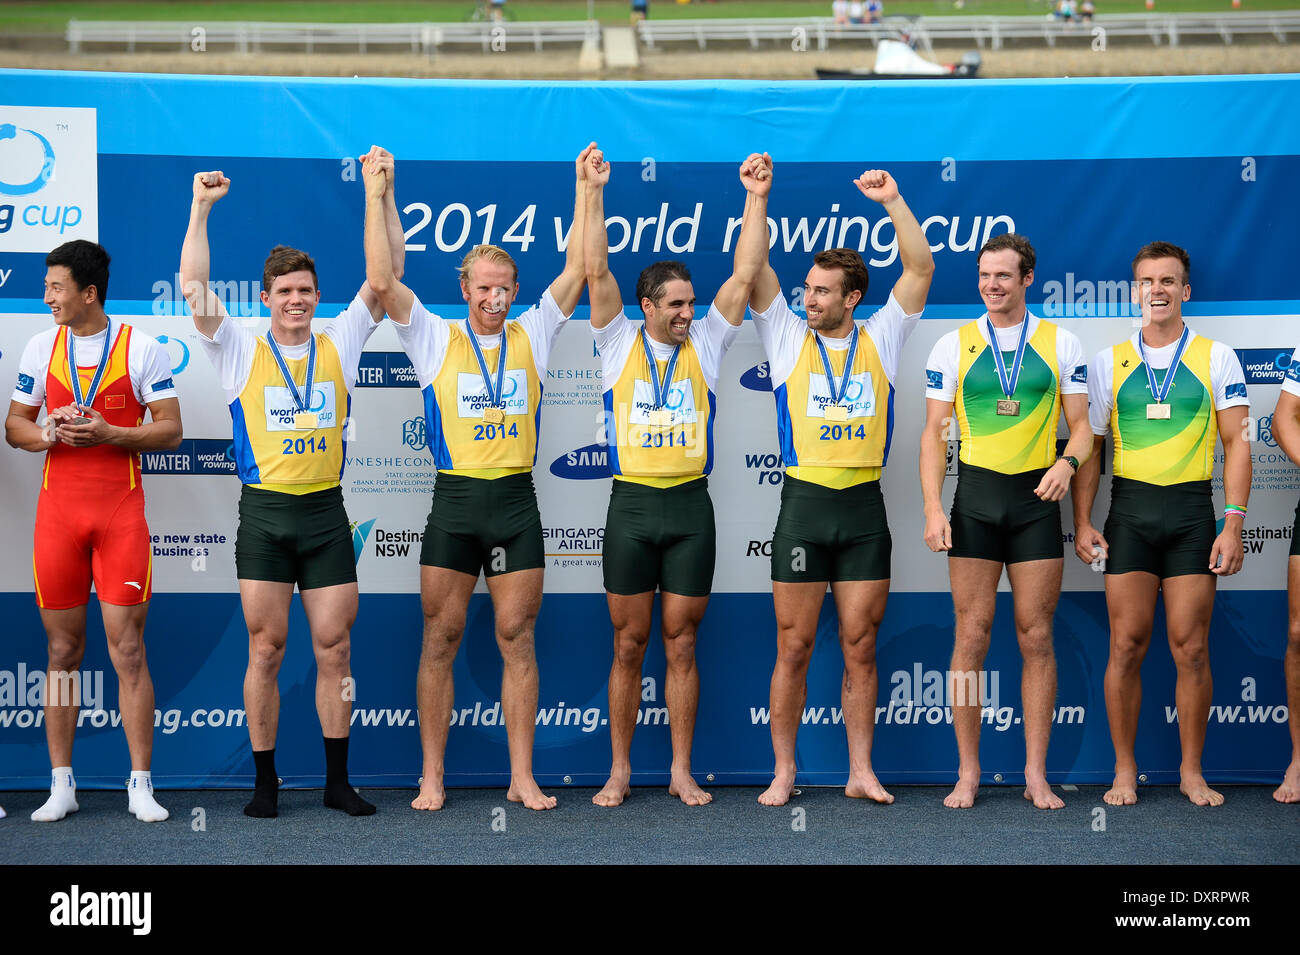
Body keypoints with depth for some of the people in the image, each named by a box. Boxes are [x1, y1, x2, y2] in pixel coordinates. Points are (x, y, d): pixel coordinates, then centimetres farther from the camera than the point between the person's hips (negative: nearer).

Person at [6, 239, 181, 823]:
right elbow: (14, 426, 12)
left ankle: (140, 786, 2)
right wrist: (50, 433, -9)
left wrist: (107, 434, -16)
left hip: (121, 511, -3)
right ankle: (62, 786, 11)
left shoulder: (141, 348, -1)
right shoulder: (40, 348, 9)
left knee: (128, 650, -4)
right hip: (57, 509, 3)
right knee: (63, 650, 5)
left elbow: (170, 429, -2)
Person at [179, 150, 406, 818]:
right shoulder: (242, 351, 4)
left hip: (326, 512, 1)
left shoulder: (340, 343, 8)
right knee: (266, 649, 1)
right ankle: (265, 782, 9)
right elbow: (193, 286, -7)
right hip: (264, 513, -1)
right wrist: (201, 209, -13)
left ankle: (338, 780, 11)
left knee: (334, 648, 3)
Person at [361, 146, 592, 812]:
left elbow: (578, 269, 5)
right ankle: (432, 778, 8)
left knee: (517, 638, 3)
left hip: (517, 503, 1)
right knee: (440, 638, 1)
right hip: (454, 503, -1)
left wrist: (585, 192, 2)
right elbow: (381, 281, -6)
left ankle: (522, 777, 8)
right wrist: (377, 199, -7)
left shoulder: (533, 335, 9)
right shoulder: (434, 339, 4)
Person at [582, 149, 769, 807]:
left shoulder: (705, 346, 8)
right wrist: (594, 192, -10)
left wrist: (756, 199, -5)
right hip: (631, 506, -1)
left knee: (681, 644, 5)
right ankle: (620, 771, 11)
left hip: (690, 507, 1)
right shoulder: (619, 344, 4)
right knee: (629, 644, 4)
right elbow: (597, 271, -3)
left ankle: (681, 772, 11)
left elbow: (745, 276, 2)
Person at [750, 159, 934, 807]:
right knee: (794, 646, 1)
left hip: (865, 509, 1)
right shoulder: (787, 337, 7)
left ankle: (861, 771, 11)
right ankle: (783, 771, 8)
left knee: (860, 646, 5)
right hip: (804, 505, -1)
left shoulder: (880, 340, 8)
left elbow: (920, 268, 2)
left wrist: (893, 202, -5)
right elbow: (755, 270, -1)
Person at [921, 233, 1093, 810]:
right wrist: (933, 510, -6)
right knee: (971, 635, -1)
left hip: (1037, 498, 0)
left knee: (1036, 637, 2)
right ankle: (968, 773, 6)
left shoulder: (1061, 344, 4)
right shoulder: (953, 346, 4)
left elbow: (1080, 424, 5)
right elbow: (934, 432, 3)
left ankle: (1036, 774, 8)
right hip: (976, 497, 0)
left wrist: (1069, 460, -17)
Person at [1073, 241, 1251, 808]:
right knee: (1127, 646, 0)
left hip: (1192, 510, -1)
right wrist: (1082, 522, 0)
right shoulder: (1108, 363, 9)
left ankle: (1191, 771, 11)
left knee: (1190, 649, 0)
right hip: (1128, 511, 1)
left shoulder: (1216, 358, 5)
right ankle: (1124, 771, 8)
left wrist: (1233, 522, -7)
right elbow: (1088, 446, 10)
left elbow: (1237, 443, 2)